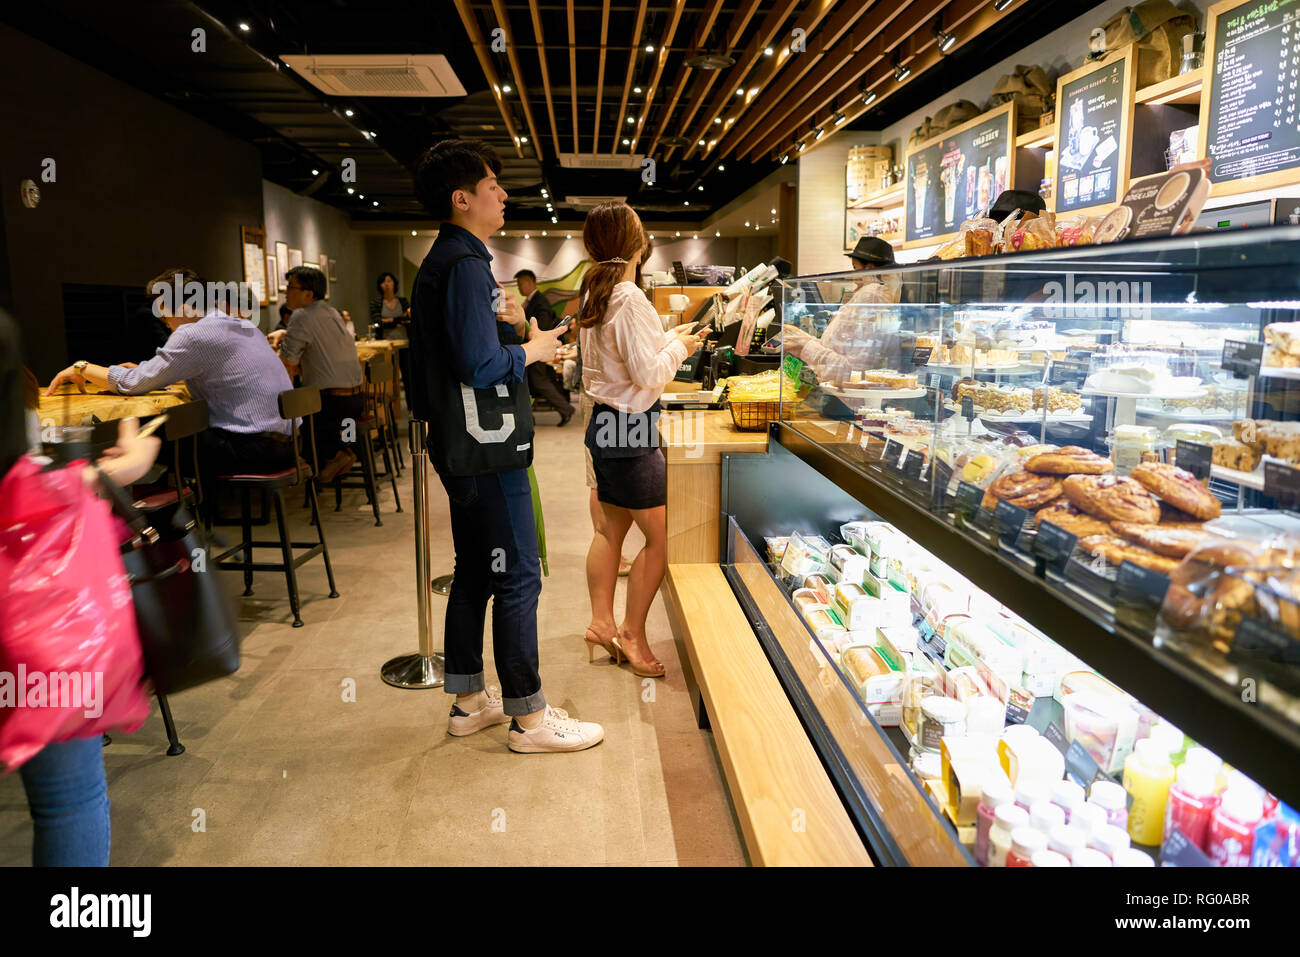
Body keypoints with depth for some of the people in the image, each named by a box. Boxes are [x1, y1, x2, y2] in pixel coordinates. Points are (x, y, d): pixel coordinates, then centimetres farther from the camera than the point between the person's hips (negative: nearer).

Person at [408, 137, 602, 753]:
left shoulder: (441, 262, 16)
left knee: (474, 575, 15)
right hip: (488, 451, -11)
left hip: (463, 449, 11)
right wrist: (532, 350, -8)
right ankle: (528, 718, 7)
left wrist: (499, 320, 14)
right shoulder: (466, 263, -16)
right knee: (518, 578, -3)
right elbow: (480, 365, -23)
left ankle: (468, 701, 26)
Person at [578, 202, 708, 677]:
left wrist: (671, 337, 17)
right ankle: (632, 635, 11)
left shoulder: (595, 294, 10)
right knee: (661, 536, 1)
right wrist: (679, 348, -4)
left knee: (611, 527, 17)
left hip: (605, 422, 10)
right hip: (631, 427, -10)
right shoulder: (630, 300, -19)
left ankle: (601, 622, 25)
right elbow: (650, 374, -20)